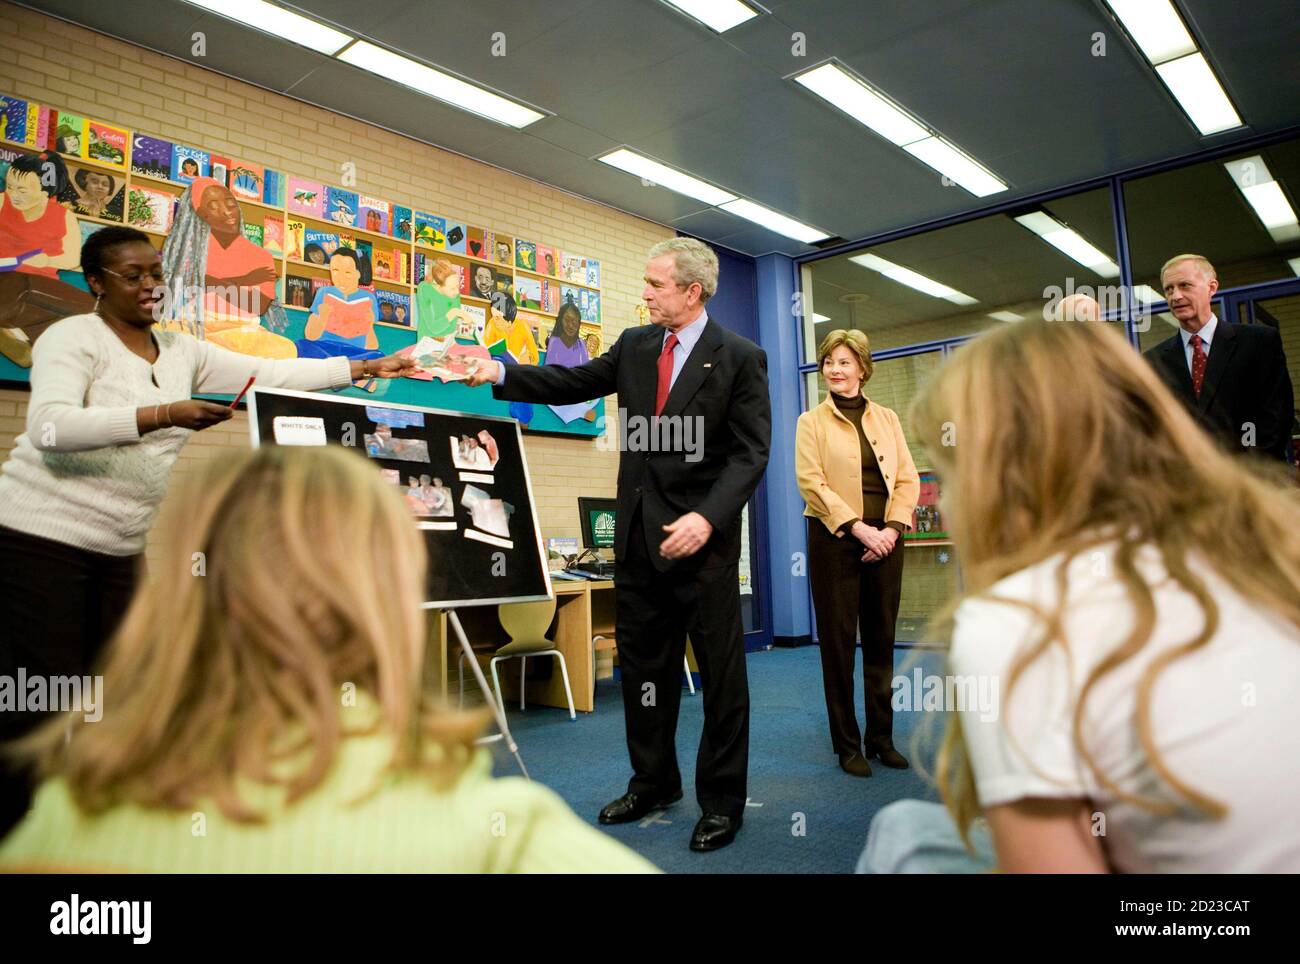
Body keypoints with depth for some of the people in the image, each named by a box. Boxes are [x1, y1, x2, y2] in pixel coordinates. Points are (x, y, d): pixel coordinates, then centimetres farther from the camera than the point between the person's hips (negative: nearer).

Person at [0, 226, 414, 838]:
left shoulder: (181, 351, 10)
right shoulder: (72, 338, -8)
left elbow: (271, 374, 5)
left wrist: (365, 369, -2)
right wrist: (165, 414, -34)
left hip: (123, 549, 6)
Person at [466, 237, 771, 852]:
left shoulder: (740, 358, -6)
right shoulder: (634, 345, 10)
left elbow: (750, 453, -11)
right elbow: (574, 384, 13)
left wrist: (708, 518, -23)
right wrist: (501, 374, 1)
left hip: (702, 537, -5)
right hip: (638, 534, 6)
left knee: (721, 673, 4)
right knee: (641, 664, 14)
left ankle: (722, 800, 21)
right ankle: (654, 782, 33)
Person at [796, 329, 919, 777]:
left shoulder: (887, 419, 13)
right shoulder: (812, 422, 3)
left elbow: (908, 479, 7)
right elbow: (811, 483, -8)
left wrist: (891, 528, -8)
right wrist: (859, 528, -16)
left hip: (885, 540, 3)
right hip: (835, 539, -3)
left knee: (881, 640, 8)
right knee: (839, 642, 2)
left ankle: (881, 737, 21)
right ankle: (847, 744, 12)